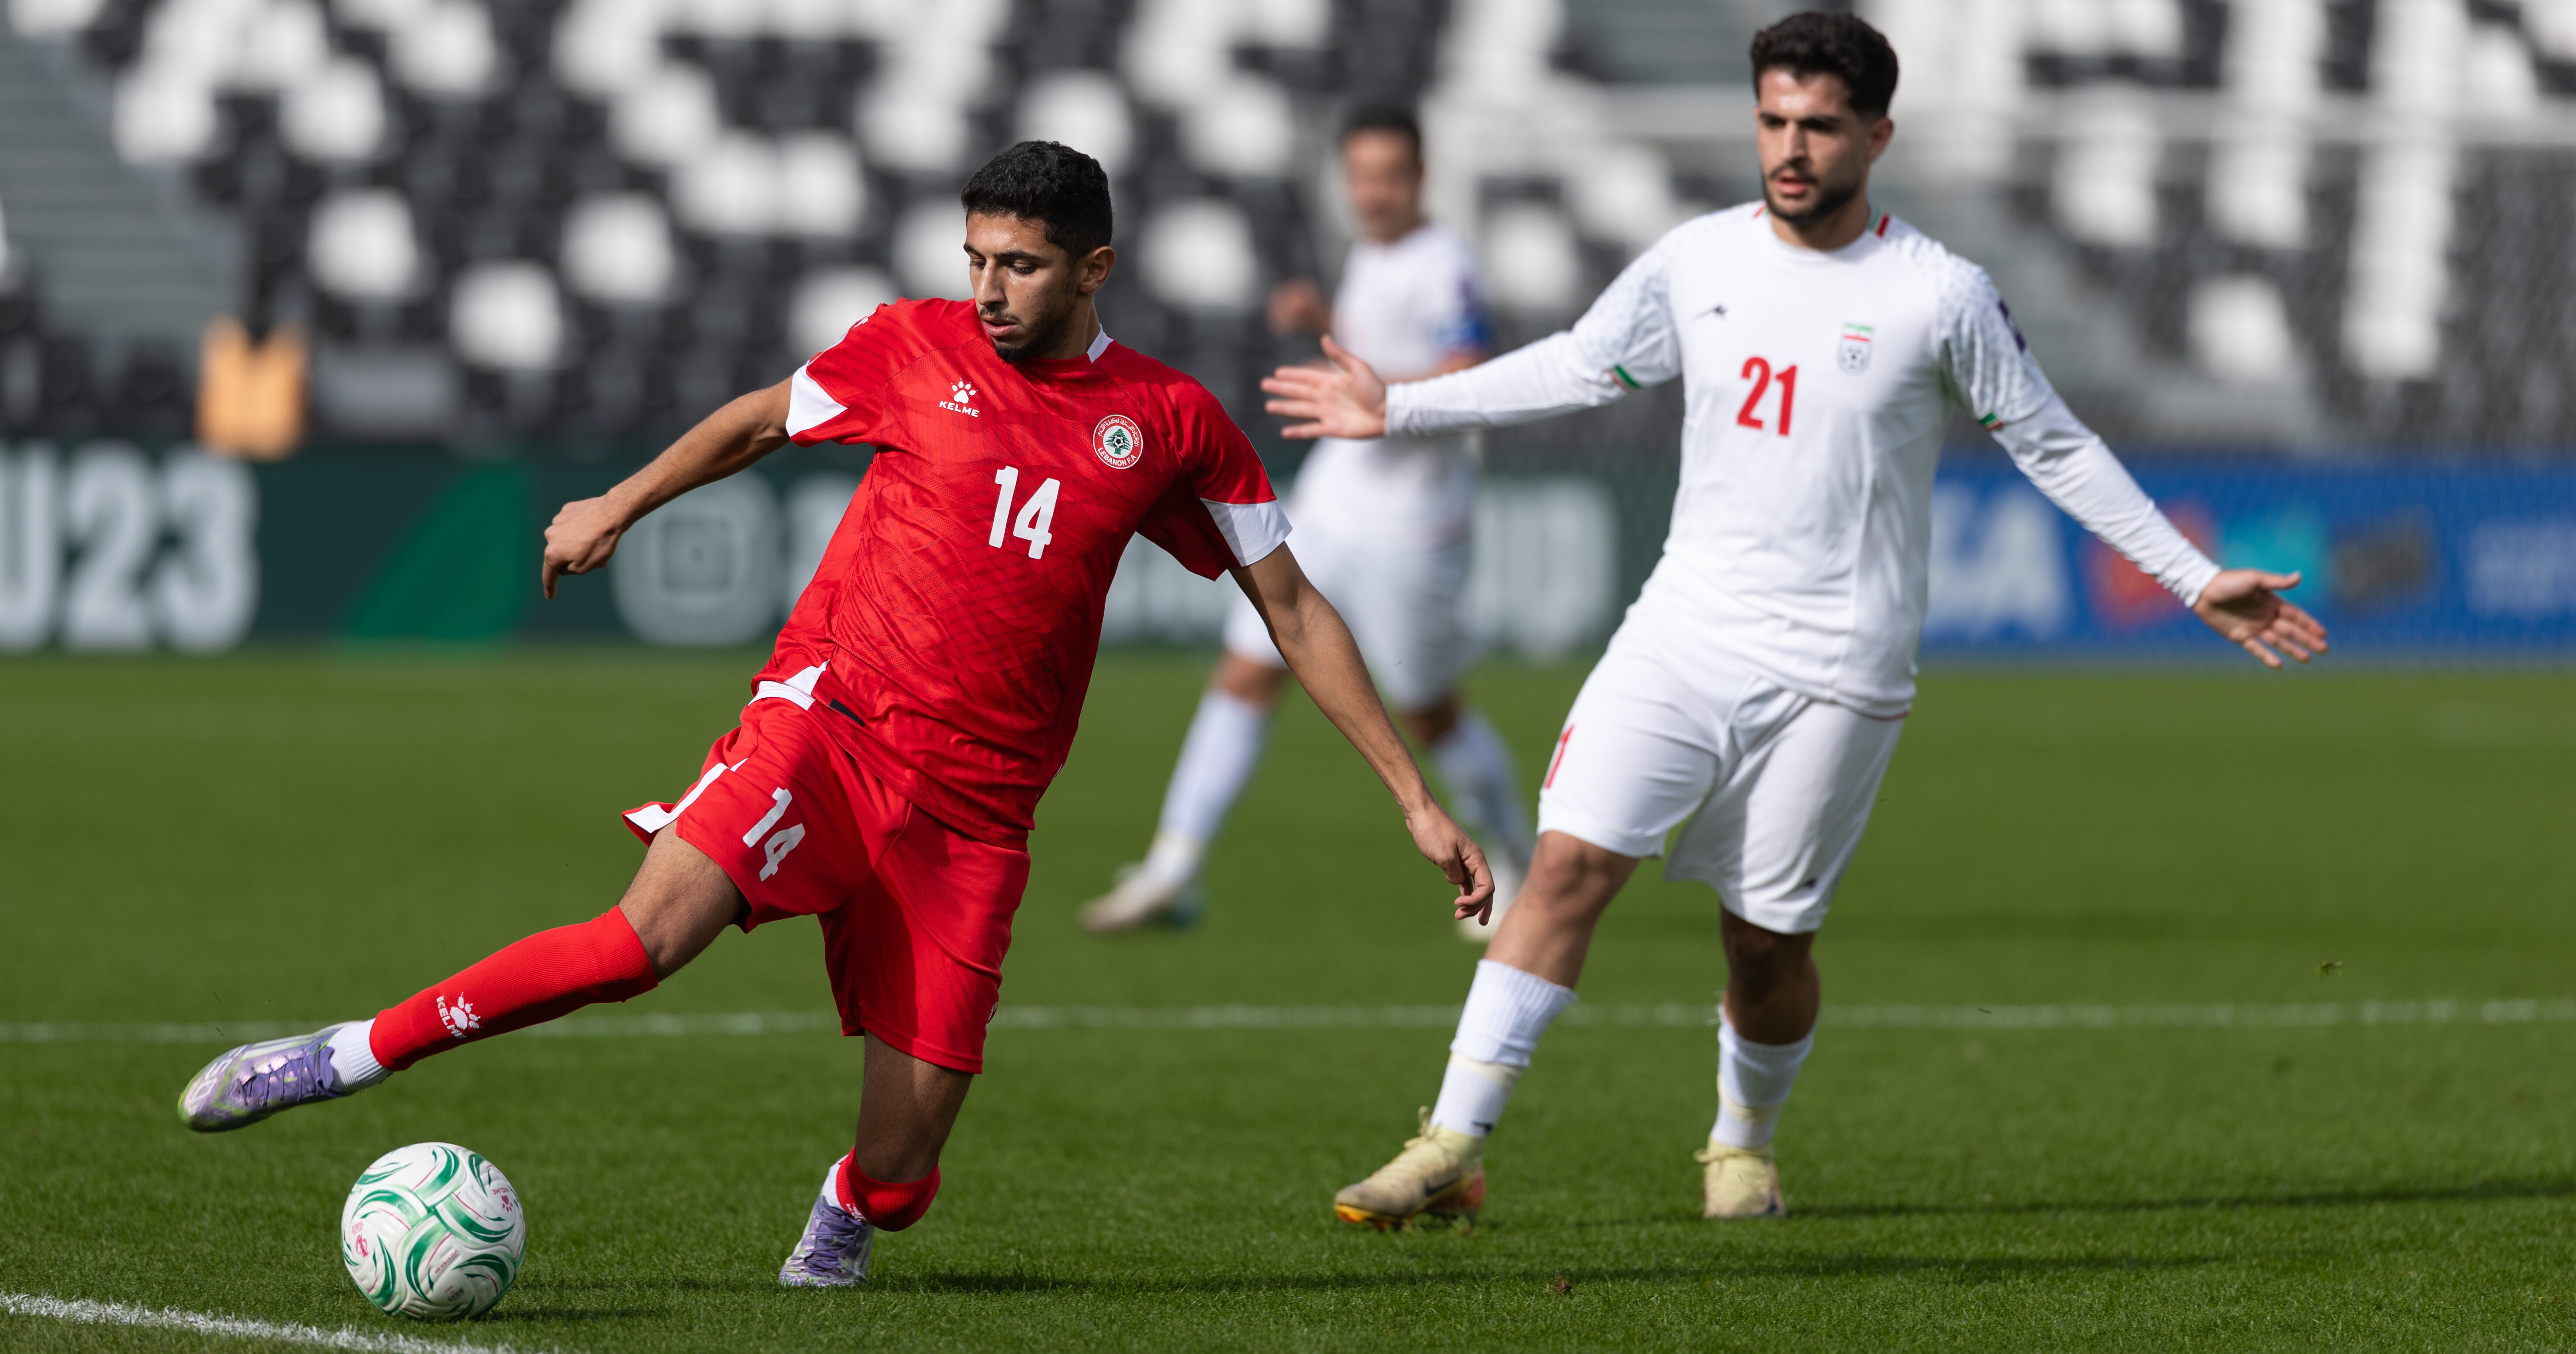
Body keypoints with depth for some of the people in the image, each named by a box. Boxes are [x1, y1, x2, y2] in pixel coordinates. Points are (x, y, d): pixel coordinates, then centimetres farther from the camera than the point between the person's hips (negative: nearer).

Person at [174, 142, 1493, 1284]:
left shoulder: (1171, 422, 3)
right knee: (648, 936, -27)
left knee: (896, 1176, -7)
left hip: (975, 806, 1)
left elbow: (1293, 611, 9)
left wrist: (1412, 795, 8)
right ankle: (342, 1055, -16)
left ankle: (843, 1216, 28)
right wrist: (621, 504, 20)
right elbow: (766, 418, 22)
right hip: (830, 716, -1)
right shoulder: (918, 347, 2)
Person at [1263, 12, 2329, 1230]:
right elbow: (1576, 367, 20)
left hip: (1836, 666, -2)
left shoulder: (1939, 297, -5)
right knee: (1571, 862, -12)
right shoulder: (1696, 262, 4)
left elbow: (2055, 448, 3)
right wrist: (1400, 409, 22)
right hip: (1684, 628, 2)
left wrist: (2196, 580, 1)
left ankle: (1745, 1141, 30)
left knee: (1767, 936, 1)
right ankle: (1455, 1145, -10)